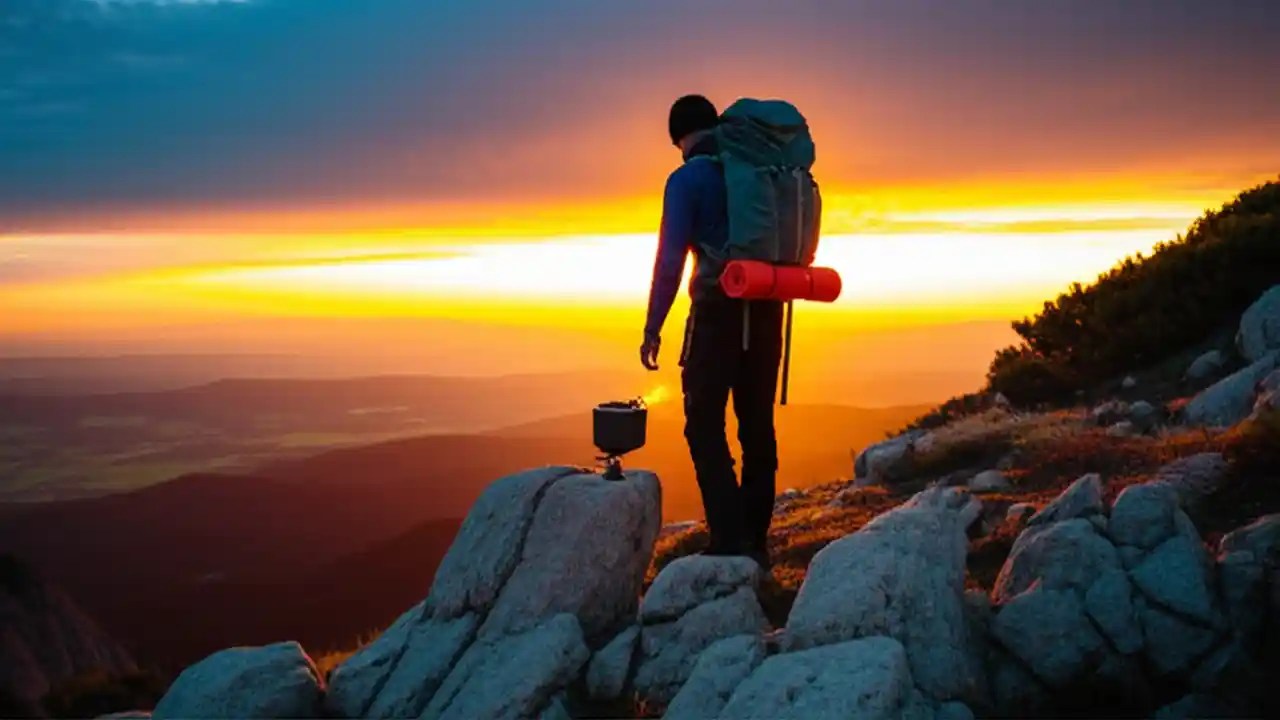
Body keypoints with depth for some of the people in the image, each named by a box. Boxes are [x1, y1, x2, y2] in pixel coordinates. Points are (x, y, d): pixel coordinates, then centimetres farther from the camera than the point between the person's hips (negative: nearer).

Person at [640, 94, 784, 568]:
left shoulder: (687, 180, -5)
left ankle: (730, 543, -7)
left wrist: (652, 328, -8)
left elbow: (670, 258, -12)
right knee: (757, 425, 11)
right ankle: (754, 542, 16)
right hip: (766, 311, 6)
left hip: (719, 311, -6)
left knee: (705, 425, 1)